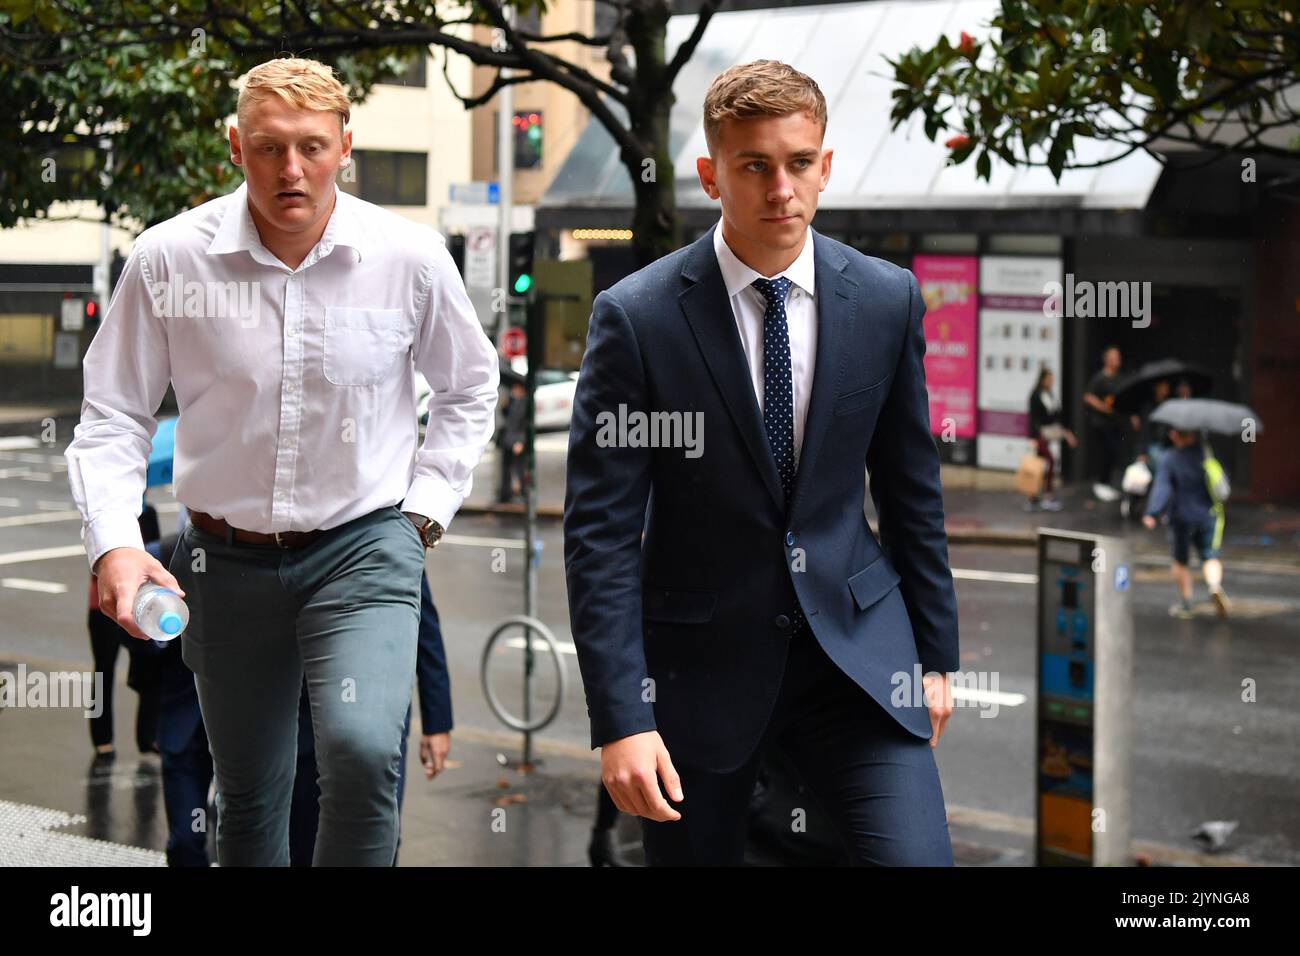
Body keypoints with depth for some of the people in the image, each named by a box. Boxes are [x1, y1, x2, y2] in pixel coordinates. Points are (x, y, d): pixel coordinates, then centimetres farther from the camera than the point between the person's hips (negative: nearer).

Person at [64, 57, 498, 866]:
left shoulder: (410, 258, -7)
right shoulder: (169, 259, -8)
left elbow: (469, 389, 11)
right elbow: (113, 417, -1)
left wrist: (424, 509, 3)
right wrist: (114, 543, -16)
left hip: (364, 551, -1)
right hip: (228, 558, 2)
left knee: (363, 750, -25)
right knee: (248, 800, 13)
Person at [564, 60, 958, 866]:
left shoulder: (887, 300, -1)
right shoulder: (637, 317, -11)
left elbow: (912, 491, 9)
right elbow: (601, 532, -11)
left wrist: (937, 655, 11)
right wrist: (621, 718, -16)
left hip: (855, 648, 2)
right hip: (701, 662, -2)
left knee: (919, 857, -11)